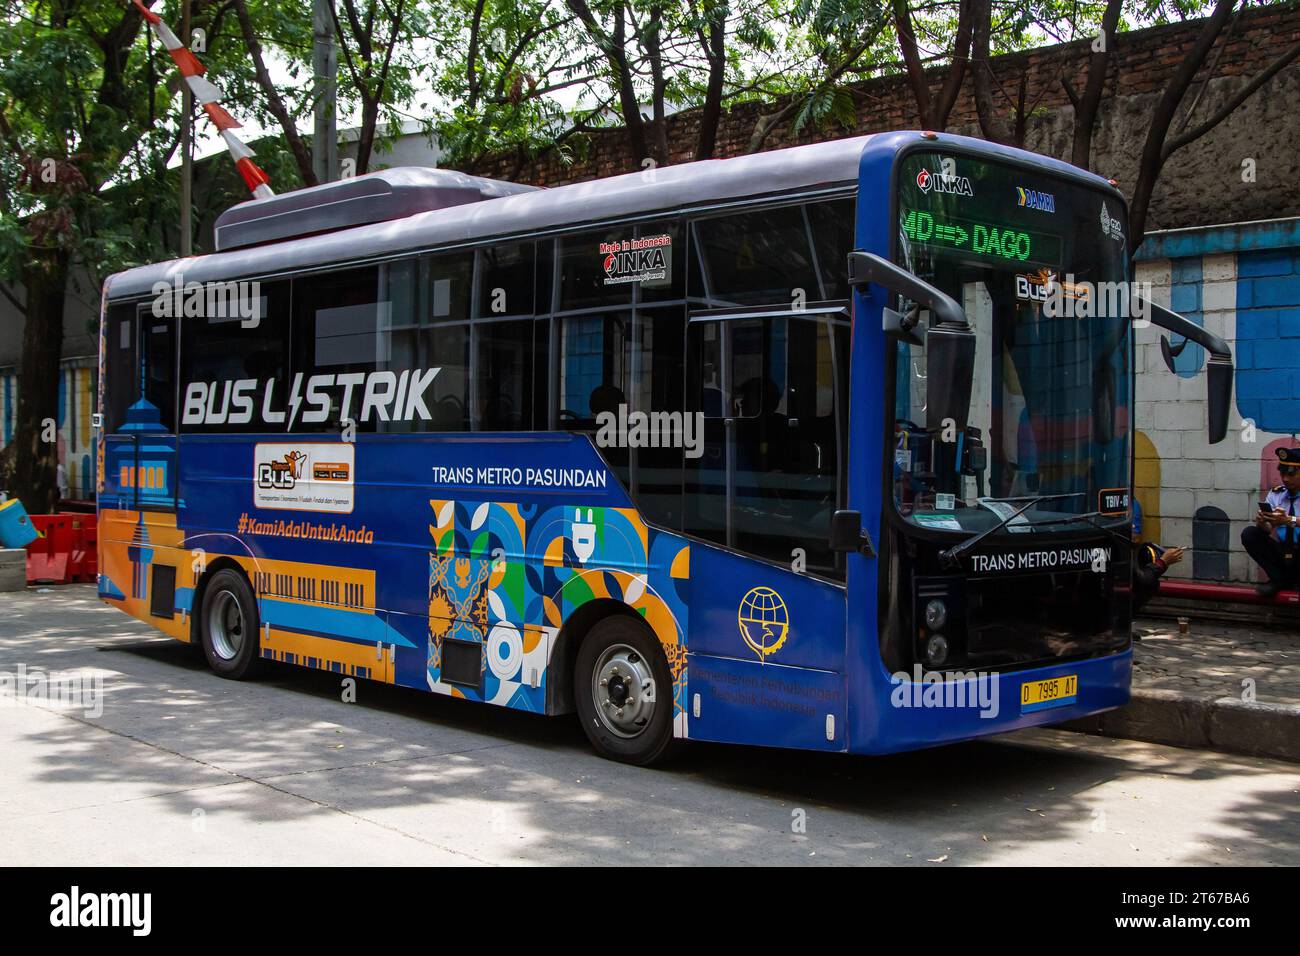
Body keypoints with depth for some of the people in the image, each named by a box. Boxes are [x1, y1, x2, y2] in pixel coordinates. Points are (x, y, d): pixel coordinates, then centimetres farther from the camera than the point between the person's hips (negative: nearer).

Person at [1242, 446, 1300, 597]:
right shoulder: (1275, 494, 8)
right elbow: (1267, 530, -1)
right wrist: (1262, 522, -24)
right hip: (1281, 555, 5)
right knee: (1249, 533, -15)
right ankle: (1279, 579, -8)